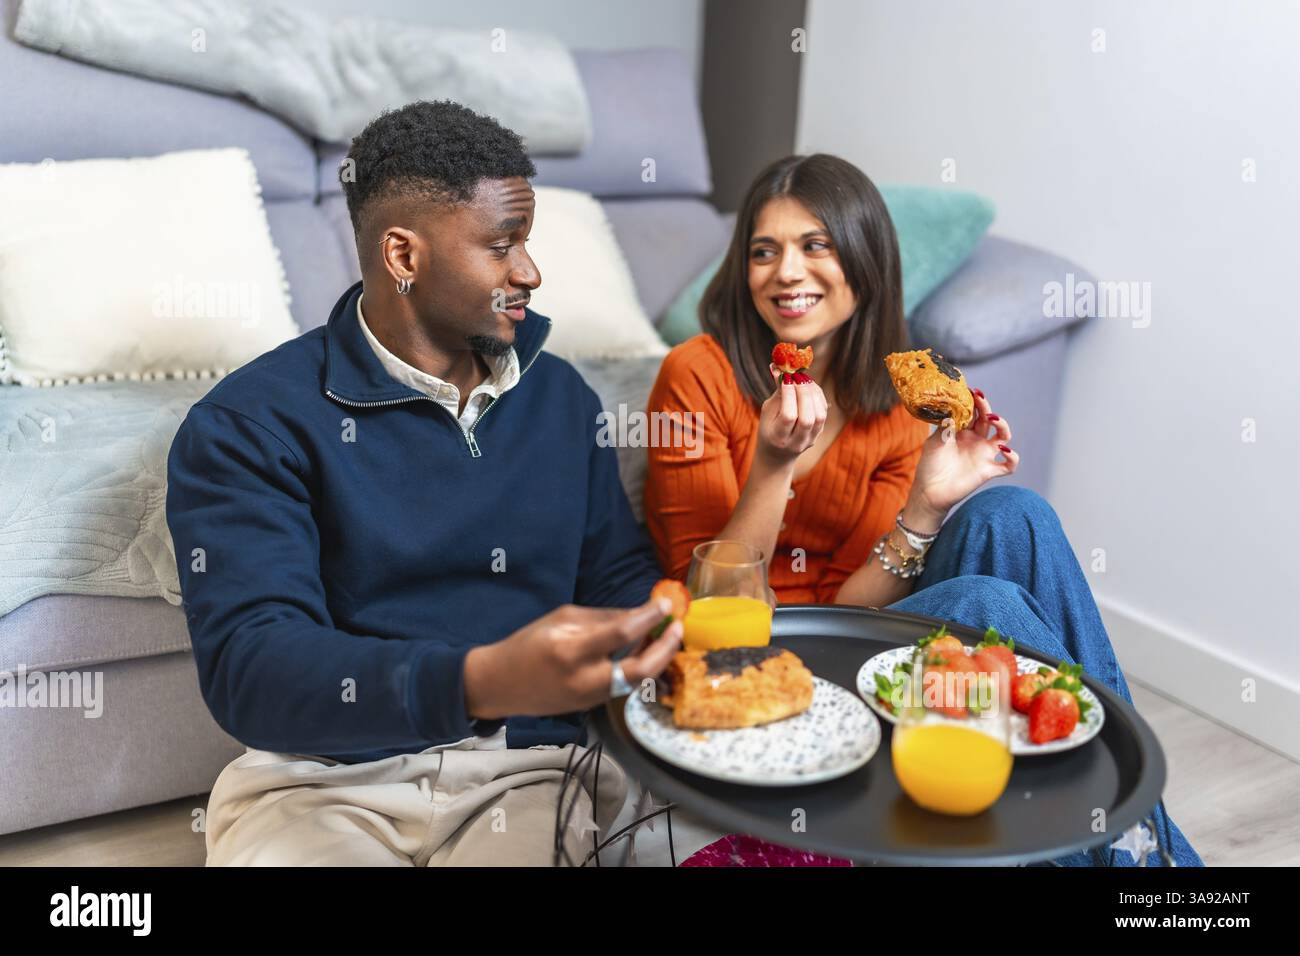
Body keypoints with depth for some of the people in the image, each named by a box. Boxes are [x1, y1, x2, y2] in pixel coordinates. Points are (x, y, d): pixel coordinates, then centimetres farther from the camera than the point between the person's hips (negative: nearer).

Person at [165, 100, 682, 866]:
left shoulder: (560, 396, 10)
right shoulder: (249, 425, -7)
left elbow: (621, 574, 14)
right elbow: (248, 666, -19)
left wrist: (684, 626, -10)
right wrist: (481, 683, -34)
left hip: (524, 770, 3)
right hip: (322, 776, -2)